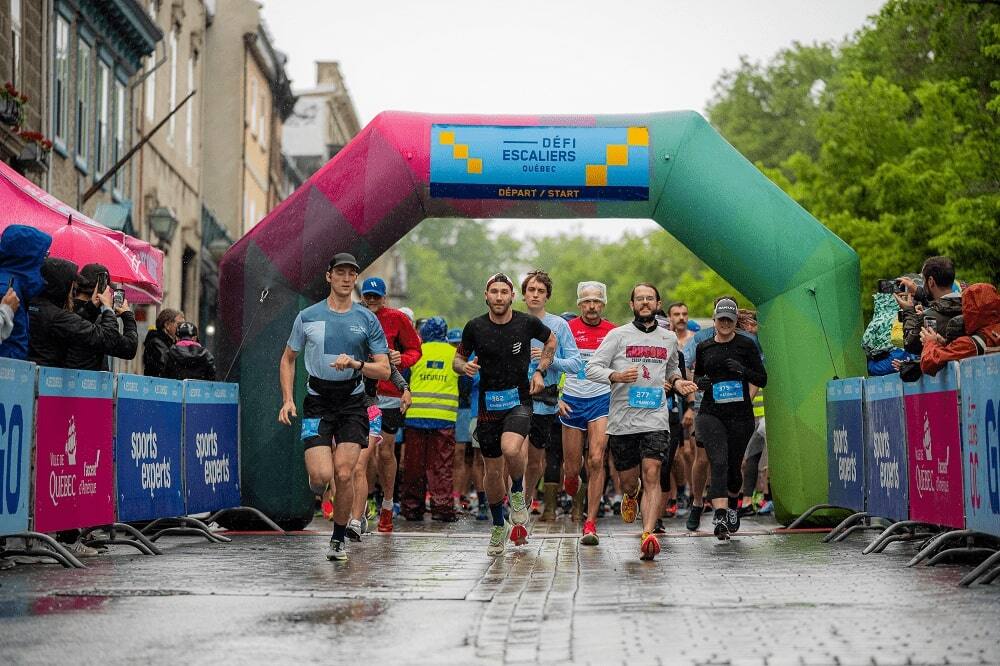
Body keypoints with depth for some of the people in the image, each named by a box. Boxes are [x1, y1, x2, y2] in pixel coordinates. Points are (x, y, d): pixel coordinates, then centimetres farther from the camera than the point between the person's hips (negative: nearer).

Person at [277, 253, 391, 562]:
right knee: (321, 477, -14)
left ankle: (339, 538, 10)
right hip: (317, 402, 0)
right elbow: (288, 359, 13)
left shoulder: (367, 320, 2)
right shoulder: (308, 316, 3)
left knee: (344, 474, -10)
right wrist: (287, 399, 2)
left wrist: (355, 363, -17)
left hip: (352, 402, 0)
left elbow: (384, 370, 2)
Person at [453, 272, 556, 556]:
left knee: (511, 449, -31)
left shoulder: (527, 323, -4)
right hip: (488, 404, 2)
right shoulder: (475, 327, -2)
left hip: (519, 401, -2)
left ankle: (518, 493, 0)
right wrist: (464, 366, -12)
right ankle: (499, 528, 28)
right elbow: (458, 357, 11)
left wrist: (540, 371, 4)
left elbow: (551, 340, 15)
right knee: (493, 471, 7)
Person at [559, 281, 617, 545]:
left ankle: (590, 523, -12)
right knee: (571, 468, 5)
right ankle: (572, 500, 41)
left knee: (596, 460, -15)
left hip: (602, 400, 0)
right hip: (573, 401, 0)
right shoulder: (567, 329, 0)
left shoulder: (614, 332, 3)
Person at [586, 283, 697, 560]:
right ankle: (631, 496, 47)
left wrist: (677, 381, 9)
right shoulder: (618, 335, 2)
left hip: (656, 419, 1)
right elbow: (591, 368, -1)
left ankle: (648, 535, -24)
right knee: (627, 480, 10)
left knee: (652, 475, -16)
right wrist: (616, 376, -20)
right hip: (622, 420, -1)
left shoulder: (669, 338, 13)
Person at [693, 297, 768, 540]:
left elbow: (762, 380, 0)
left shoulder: (746, 345, 1)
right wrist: (699, 382, -3)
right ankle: (720, 516, -28)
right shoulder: (703, 347, 8)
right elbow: (697, 376, 21)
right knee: (719, 463, -18)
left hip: (740, 415, 0)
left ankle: (732, 507, 40)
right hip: (711, 413, 0)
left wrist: (744, 370, -18)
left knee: (734, 466, 10)